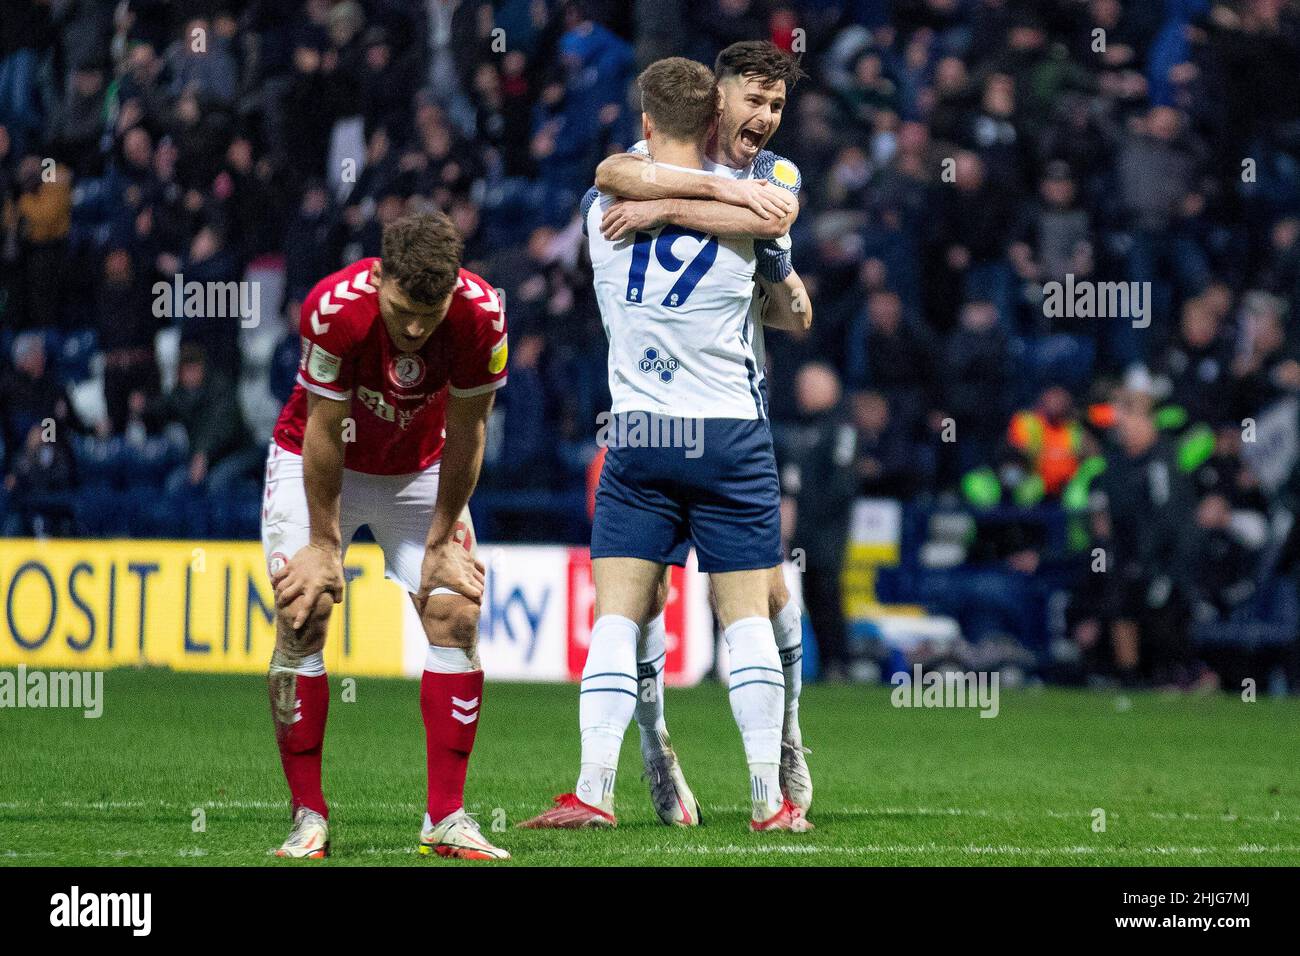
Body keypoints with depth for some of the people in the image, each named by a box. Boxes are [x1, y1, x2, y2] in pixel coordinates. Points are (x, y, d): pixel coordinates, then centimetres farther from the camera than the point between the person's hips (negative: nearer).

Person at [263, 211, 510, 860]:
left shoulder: (480, 315, -28)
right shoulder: (334, 309, -35)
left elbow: (464, 435, -14)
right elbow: (323, 434, -23)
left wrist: (440, 541, -8)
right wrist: (324, 544, -16)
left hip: (420, 467, 2)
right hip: (319, 463, -2)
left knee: (455, 614, -11)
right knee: (301, 617, -14)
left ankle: (446, 817, -7)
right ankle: (309, 817, -6)